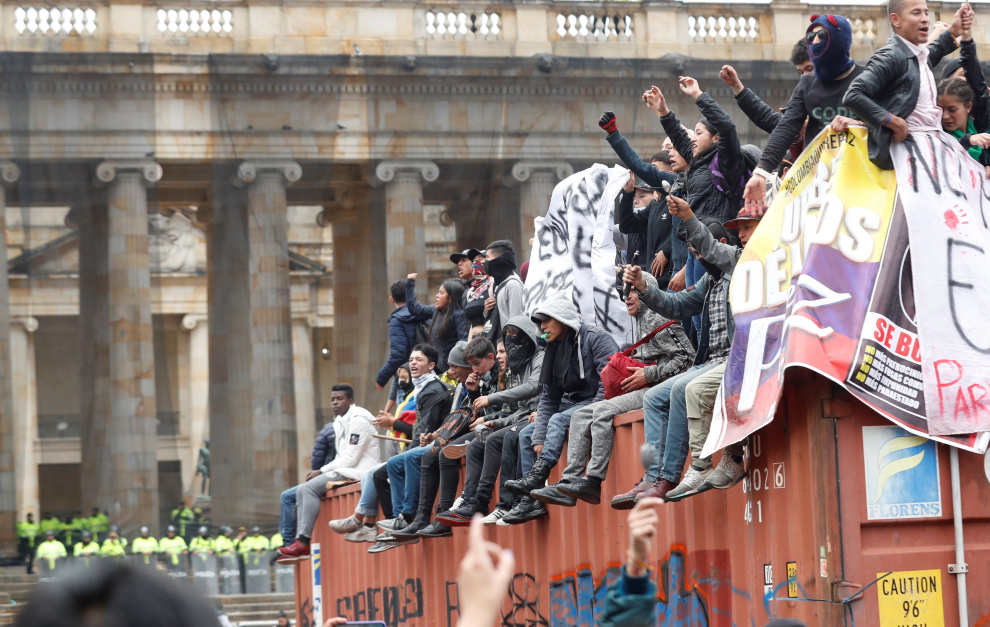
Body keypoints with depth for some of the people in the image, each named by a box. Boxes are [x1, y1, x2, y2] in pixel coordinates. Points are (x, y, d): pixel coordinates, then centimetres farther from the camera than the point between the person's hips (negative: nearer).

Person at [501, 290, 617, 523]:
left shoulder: (595, 338, -11)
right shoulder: (556, 348, 13)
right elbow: (549, 398, 10)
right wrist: (539, 439, 0)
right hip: (570, 404, 9)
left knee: (558, 420, -32)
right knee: (526, 434, 0)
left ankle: (536, 477, -41)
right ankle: (531, 500, -11)